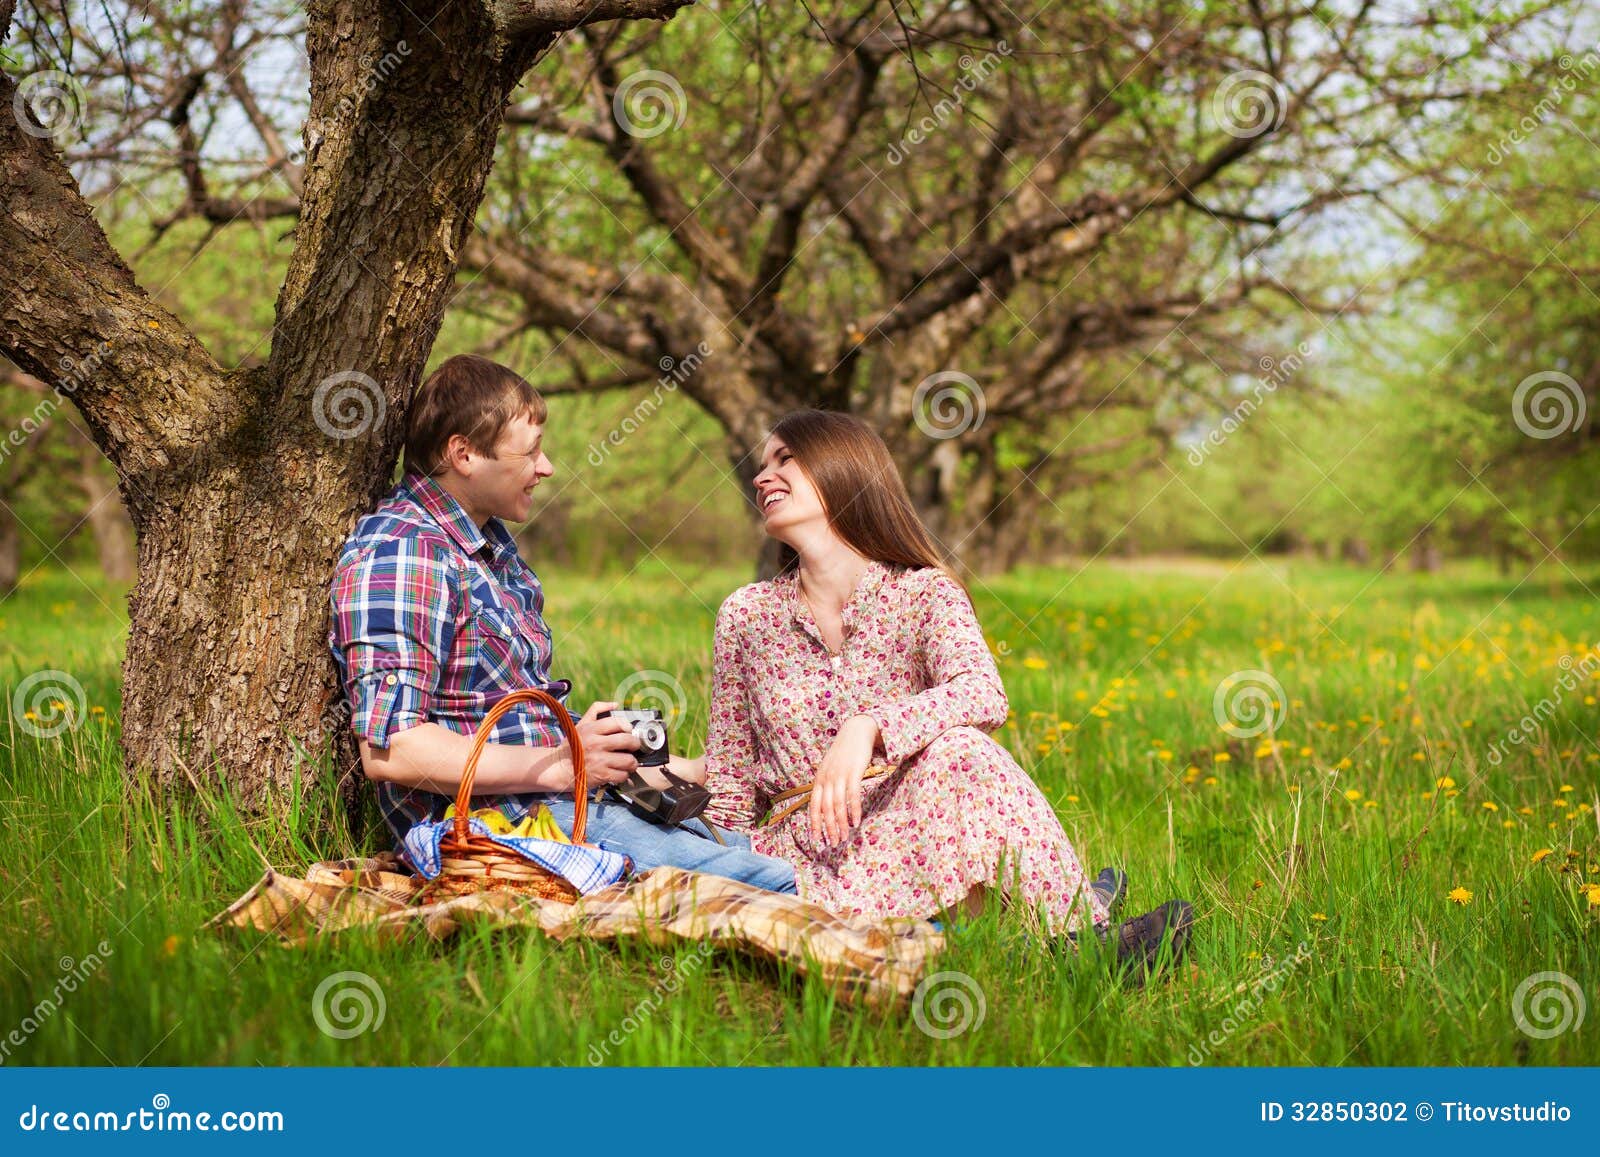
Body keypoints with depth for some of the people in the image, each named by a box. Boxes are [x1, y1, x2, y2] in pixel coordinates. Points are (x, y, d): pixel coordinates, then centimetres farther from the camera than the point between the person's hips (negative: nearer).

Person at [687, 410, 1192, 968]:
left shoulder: (923, 593, 1)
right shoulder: (747, 614, 8)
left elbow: (984, 694, -21)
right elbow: (729, 784, 12)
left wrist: (866, 728, -36)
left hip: (912, 836, -1)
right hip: (802, 855, 1)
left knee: (956, 748, -32)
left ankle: (1080, 923, -21)